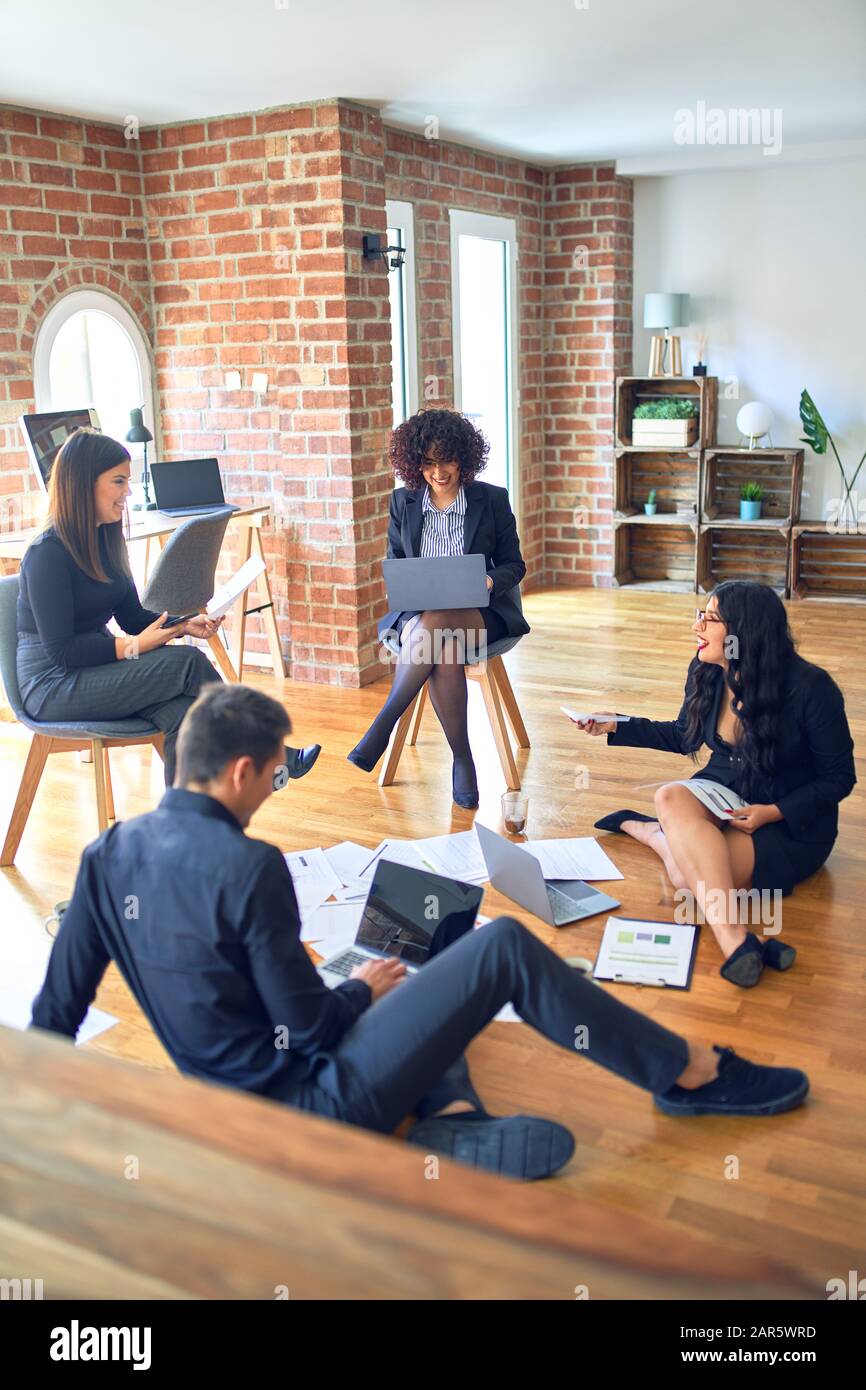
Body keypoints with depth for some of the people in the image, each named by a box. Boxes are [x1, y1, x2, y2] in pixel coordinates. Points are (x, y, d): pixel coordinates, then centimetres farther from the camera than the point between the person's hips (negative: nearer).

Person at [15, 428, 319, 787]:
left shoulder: (105, 540, 9)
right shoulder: (47, 554, -17)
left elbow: (133, 616, 11)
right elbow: (61, 650, -20)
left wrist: (184, 625, -6)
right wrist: (133, 646, -25)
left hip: (96, 667, 8)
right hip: (53, 686, -8)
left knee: (182, 713, -24)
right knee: (187, 662, -22)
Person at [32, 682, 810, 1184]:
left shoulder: (106, 856, -1)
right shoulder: (248, 868, -24)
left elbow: (55, 1012, 3)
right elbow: (310, 1029, -18)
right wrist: (362, 989, 3)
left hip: (239, 1109, 9)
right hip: (316, 1105, -9)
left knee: (428, 980, 27)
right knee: (504, 948, -7)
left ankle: (452, 1121, 1)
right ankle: (690, 1075, 6)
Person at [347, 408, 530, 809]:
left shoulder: (492, 500, 2)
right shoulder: (403, 501, 8)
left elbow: (513, 565, 6)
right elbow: (392, 565, 13)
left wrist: (490, 581, -17)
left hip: (479, 613, -1)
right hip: (417, 613, 2)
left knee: (434, 627, -38)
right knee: (444, 655, -36)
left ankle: (380, 729, -31)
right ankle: (462, 760, -24)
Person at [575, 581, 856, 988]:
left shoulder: (809, 687, -18)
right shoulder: (706, 674, -2)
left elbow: (839, 778, -9)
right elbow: (684, 737, 18)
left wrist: (773, 813, -21)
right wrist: (615, 727, 9)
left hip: (792, 826, -6)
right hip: (721, 800, 6)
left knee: (689, 872, -37)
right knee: (670, 796, -35)